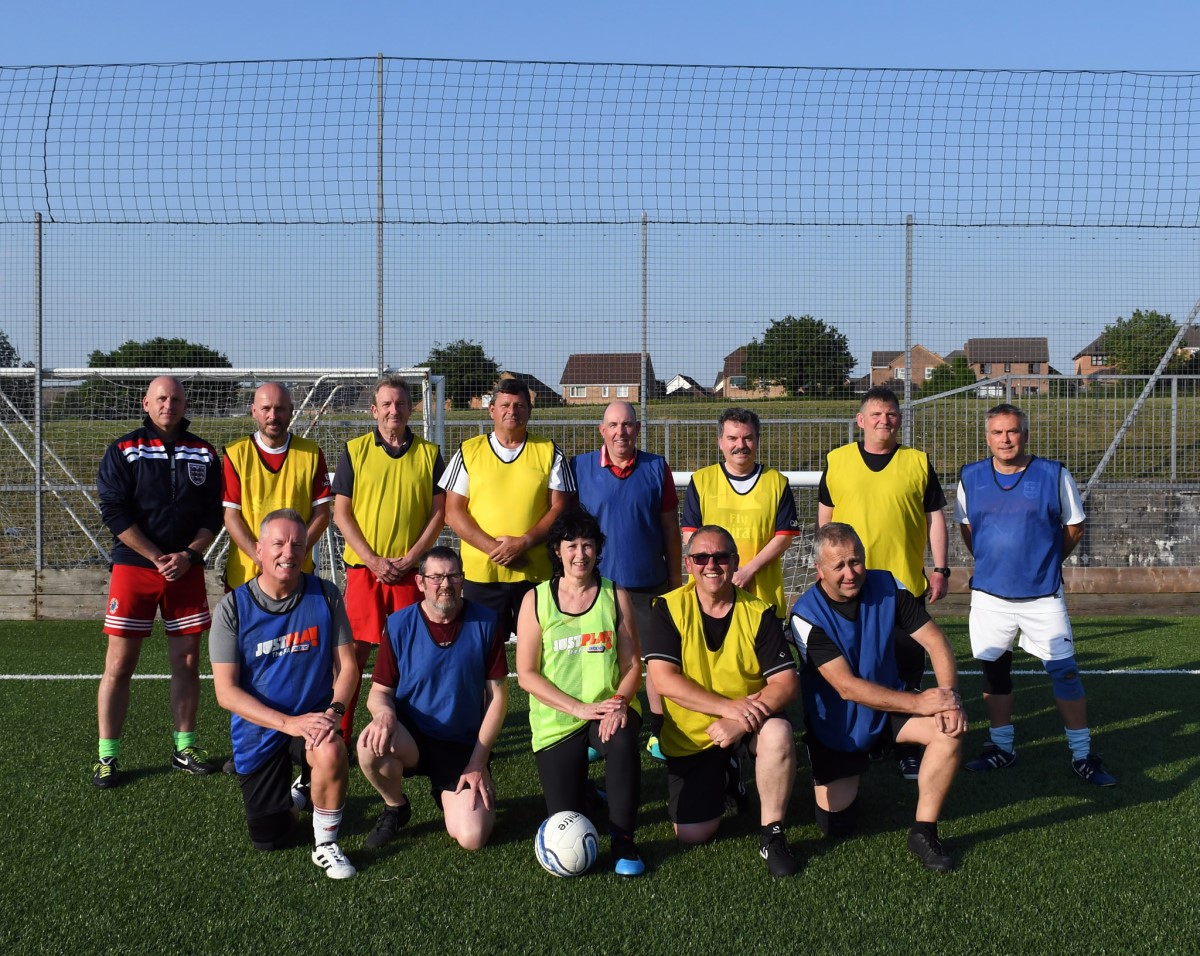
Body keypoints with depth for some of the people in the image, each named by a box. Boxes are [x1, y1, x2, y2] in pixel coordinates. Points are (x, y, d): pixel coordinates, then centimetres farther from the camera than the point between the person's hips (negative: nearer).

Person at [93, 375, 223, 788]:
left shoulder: (204, 454, 8)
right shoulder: (123, 451, 0)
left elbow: (214, 514, 6)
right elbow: (114, 511, -8)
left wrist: (188, 555, -10)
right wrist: (158, 559, -14)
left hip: (187, 569, 3)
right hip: (134, 568, -3)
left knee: (187, 662, 7)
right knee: (119, 665, -2)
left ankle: (185, 747, 19)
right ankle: (107, 757, 5)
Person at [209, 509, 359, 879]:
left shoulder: (325, 596, -7)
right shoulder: (233, 607, -11)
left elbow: (347, 665, -4)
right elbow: (226, 692, -14)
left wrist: (333, 710, -24)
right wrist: (289, 723, -25)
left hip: (313, 719, -1)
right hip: (258, 731, 1)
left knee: (331, 753, -37)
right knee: (270, 841, 8)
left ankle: (326, 845, -11)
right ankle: (298, 790, 43)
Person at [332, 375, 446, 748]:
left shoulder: (429, 453, 6)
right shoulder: (354, 451, 3)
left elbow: (439, 511, 5)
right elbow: (341, 512, 1)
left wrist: (410, 558, -7)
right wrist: (373, 560, -8)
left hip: (411, 570, 1)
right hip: (363, 567, -1)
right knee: (356, 649, 0)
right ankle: (340, 735, 7)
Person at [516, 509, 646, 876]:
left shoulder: (616, 596, 2)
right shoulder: (536, 600, -2)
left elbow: (632, 665, 0)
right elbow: (526, 674, -6)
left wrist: (620, 702, -21)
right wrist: (579, 708, -17)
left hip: (609, 710, 0)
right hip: (556, 719, 0)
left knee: (623, 739, -38)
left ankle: (623, 840, -20)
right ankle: (580, 783, 33)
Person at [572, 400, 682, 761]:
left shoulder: (656, 468, 1)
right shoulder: (579, 467, -1)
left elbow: (670, 526, 6)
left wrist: (675, 576, 6)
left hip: (649, 583, 1)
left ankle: (657, 734, 14)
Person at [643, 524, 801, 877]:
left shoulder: (758, 612, -8)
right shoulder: (670, 609, -10)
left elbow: (786, 682, -15)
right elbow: (663, 679, -19)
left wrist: (740, 722, -31)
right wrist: (729, 706, -29)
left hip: (747, 721, 0)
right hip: (690, 734, 0)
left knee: (778, 732, -34)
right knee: (692, 833, -8)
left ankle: (772, 834, -13)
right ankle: (723, 777, 26)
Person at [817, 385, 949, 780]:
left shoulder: (918, 462, 4)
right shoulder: (837, 460, 5)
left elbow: (935, 519, 6)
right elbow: (825, 516, 13)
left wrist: (940, 570, 0)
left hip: (906, 585, -1)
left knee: (907, 668, 2)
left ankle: (908, 750, 12)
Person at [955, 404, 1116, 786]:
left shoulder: (1054, 475, -6)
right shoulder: (971, 478, 1)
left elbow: (1074, 529, 5)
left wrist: (1045, 562, 10)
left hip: (1043, 596, -2)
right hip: (989, 595, 3)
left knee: (1064, 672, -2)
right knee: (994, 669, 10)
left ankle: (1082, 754, 9)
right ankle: (1001, 748, 26)